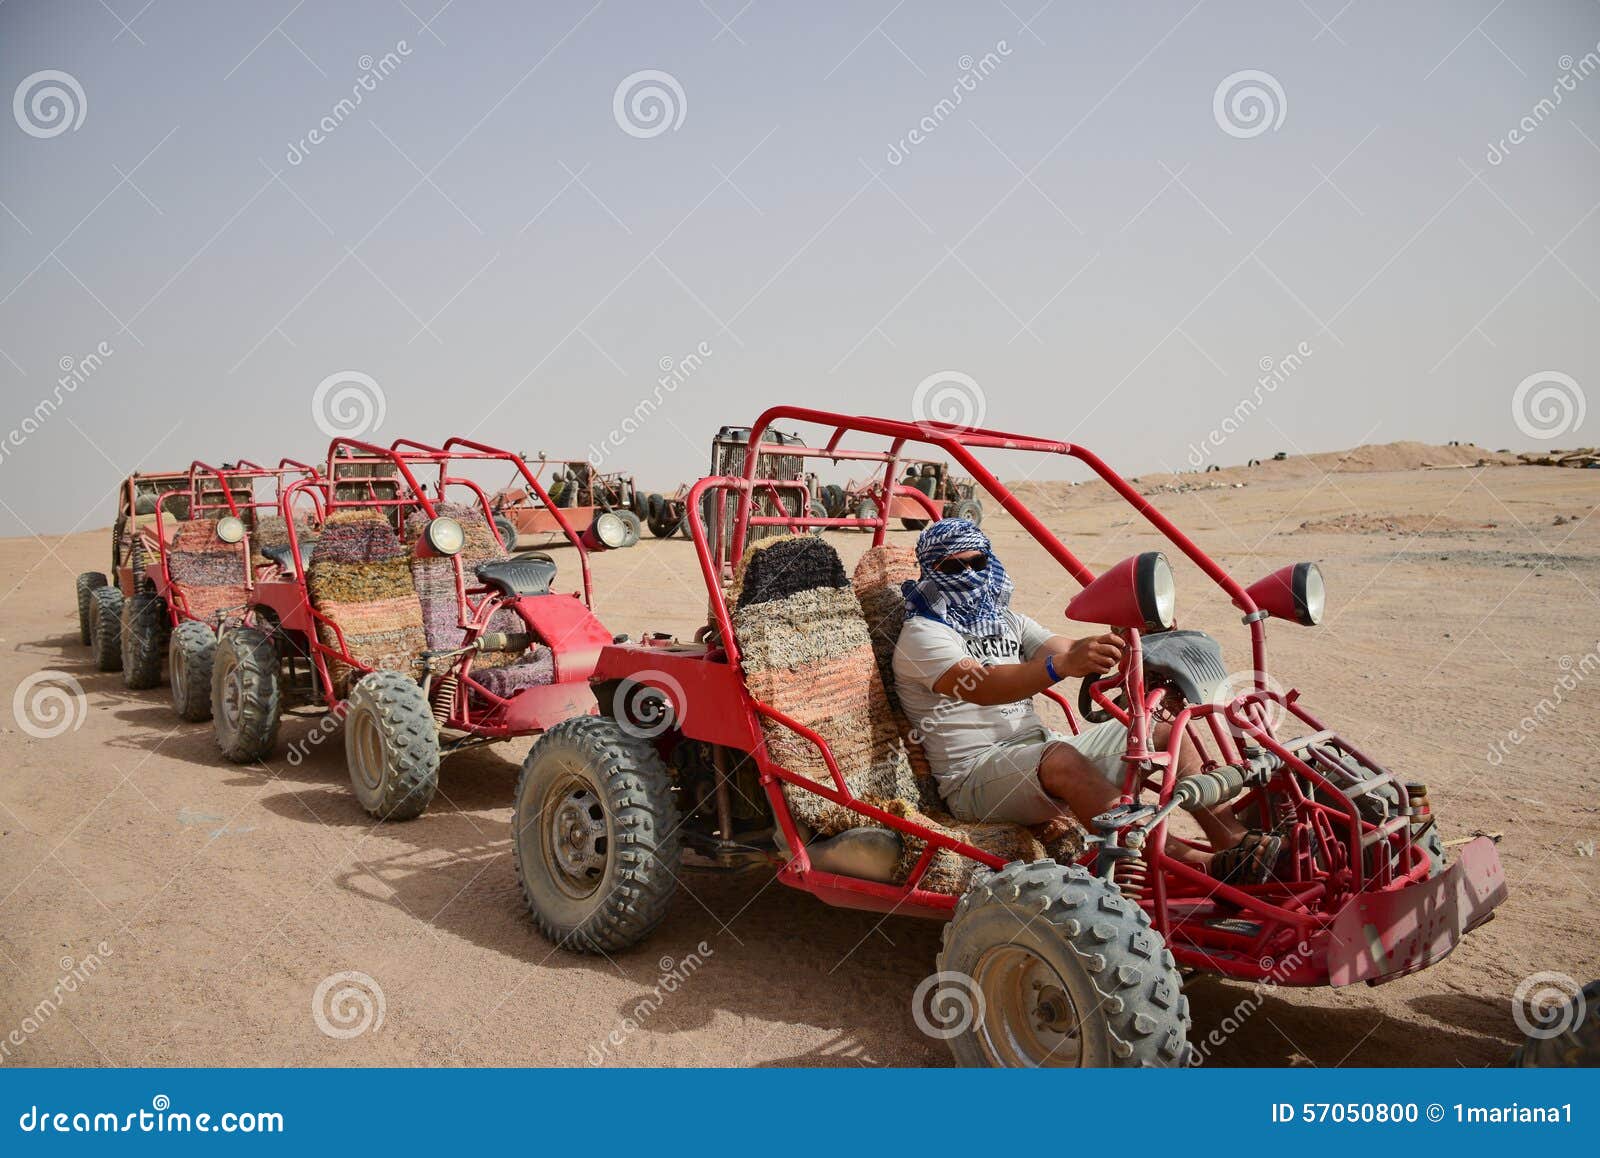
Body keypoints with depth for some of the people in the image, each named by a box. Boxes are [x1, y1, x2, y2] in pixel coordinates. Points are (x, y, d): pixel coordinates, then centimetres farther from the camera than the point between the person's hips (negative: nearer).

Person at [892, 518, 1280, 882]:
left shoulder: (1006, 622, 18)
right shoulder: (921, 634, -7)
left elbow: (1069, 650, 1)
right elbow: (977, 686, -28)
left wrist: (1123, 639, -21)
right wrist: (1061, 666, -44)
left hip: (1040, 754, 8)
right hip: (973, 777, -8)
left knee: (1162, 728, 2)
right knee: (1061, 757, -38)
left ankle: (1232, 837, -5)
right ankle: (1196, 867, -44)